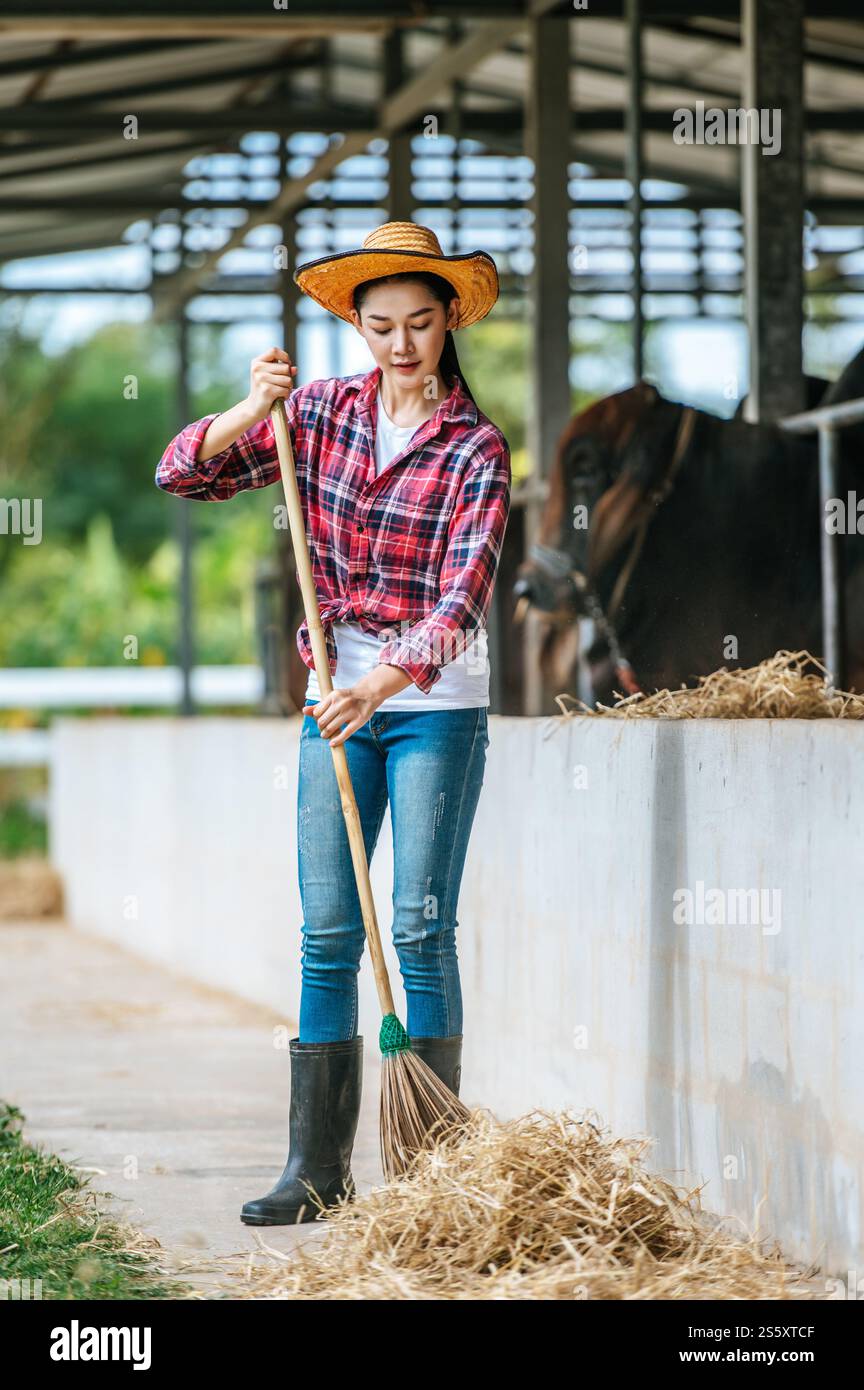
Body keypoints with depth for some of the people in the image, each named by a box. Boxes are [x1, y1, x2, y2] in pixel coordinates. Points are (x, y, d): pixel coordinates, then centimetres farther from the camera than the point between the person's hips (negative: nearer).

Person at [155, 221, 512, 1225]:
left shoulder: (476, 449, -8)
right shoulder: (322, 412, 4)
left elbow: (461, 597, -19)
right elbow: (182, 473, 4)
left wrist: (383, 684, -32)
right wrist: (254, 410, -14)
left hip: (435, 700, -4)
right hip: (339, 696, 4)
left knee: (421, 926, -5)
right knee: (327, 934, 2)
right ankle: (317, 1167, 4)